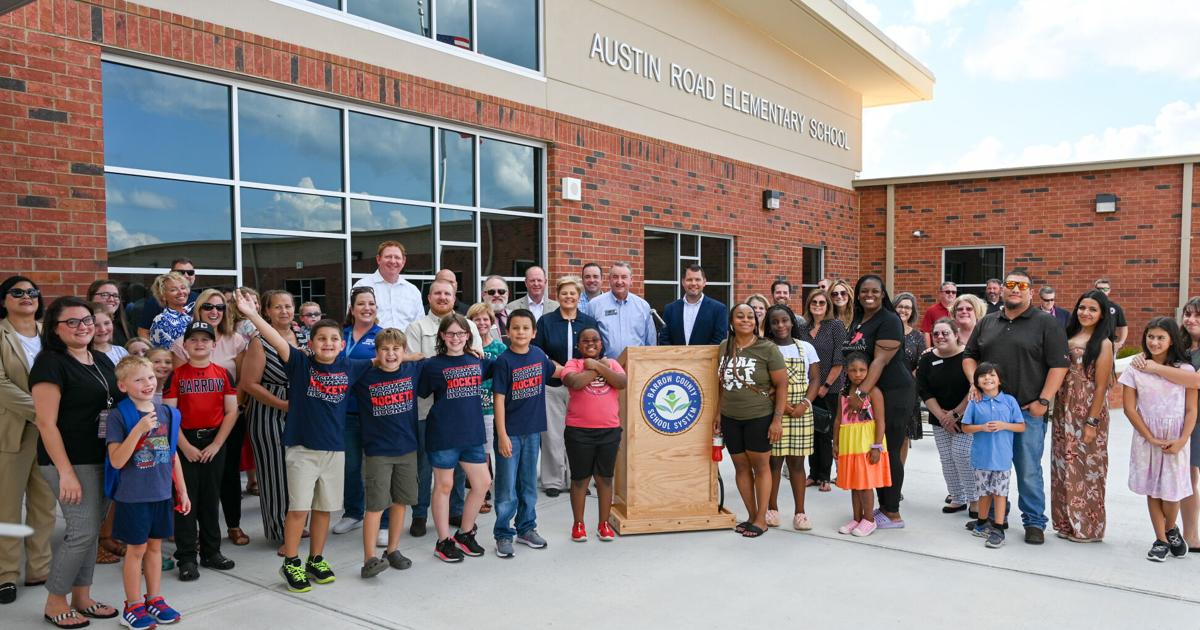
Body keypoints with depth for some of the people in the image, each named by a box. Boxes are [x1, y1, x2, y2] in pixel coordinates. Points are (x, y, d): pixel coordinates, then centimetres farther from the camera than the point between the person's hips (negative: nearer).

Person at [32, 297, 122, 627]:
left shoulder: (102, 360, 12)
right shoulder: (51, 363, -10)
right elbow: (46, 423, -14)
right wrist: (65, 472, -19)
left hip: (106, 460, 7)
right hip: (72, 462, -7)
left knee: (91, 530, 13)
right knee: (82, 531, -6)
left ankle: (81, 597, 25)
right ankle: (54, 602, 13)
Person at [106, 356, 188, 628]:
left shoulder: (166, 413, 2)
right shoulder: (119, 416, -12)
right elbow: (116, 461, -18)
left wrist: (182, 491, 12)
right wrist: (139, 429, -28)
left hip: (162, 494, 4)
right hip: (133, 496, -4)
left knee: (155, 546, 15)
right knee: (137, 549, 7)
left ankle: (154, 600, 28)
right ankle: (133, 606, 22)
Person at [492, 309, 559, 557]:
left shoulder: (538, 355, 1)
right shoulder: (503, 361, -12)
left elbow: (555, 371, 23)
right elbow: (499, 399, -13)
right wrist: (502, 435, -16)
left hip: (532, 431, 5)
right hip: (510, 432, -5)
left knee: (529, 484, 16)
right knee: (507, 488, 2)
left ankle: (526, 529, 30)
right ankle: (503, 534, 15)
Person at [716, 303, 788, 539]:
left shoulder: (768, 349, -8)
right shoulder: (724, 347, 4)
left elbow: (781, 385, -8)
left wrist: (777, 419, -12)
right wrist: (718, 414, 11)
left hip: (760, 418, -4)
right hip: (730, 419, 4)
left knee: (760, 466, 6)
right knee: (741, 467, 10)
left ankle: (761, 519, 16)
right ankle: (751, 516, 23)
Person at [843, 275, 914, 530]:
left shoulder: (889, 320, -11)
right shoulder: (857, 321, 13)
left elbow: (881, 360, -21)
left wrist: (862, 392, -28)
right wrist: (852, 390, 12)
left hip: (893, 393, -7)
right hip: (867, 394, 8)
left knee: (889, 453, -3)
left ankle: (893, 514, 7)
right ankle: (883, 506, 20)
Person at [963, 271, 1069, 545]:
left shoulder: (1046, 324, -1)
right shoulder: (986, 323, 13)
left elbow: (1059, 365, -6)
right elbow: (970, 356, 19)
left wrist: (1043, 401, -12)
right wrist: (975, 383, 1)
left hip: (1028, 411, -4)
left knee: (1029, 470, 0)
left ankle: (1034, 522, 13)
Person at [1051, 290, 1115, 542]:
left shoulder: (1103, 343, -7)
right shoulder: (1067, 337, 9)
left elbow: (1101, 386, -11)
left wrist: (1092, 422, -14)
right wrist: (1057, 414, 2)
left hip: (1087, 415, -6)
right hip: (1063, 413, 6)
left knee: (1085, 468, 3)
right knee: (1063, 467, 12)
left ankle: (1088, 527, 16)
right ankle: (1067, 522, 25)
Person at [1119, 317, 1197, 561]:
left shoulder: (1185, 370, -1)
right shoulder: (1135, 370, -1)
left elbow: (1191, 410, 0)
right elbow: (1129, 408, -3)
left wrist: (1182, 440, -12)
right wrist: (1151, 438, -9)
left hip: (1175, 440, -1)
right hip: (1146, 438, 1)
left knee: (1171, 490, -1)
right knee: (1152, 490, 7)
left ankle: (1171, 529, 28)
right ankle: (1161, 540, 20)